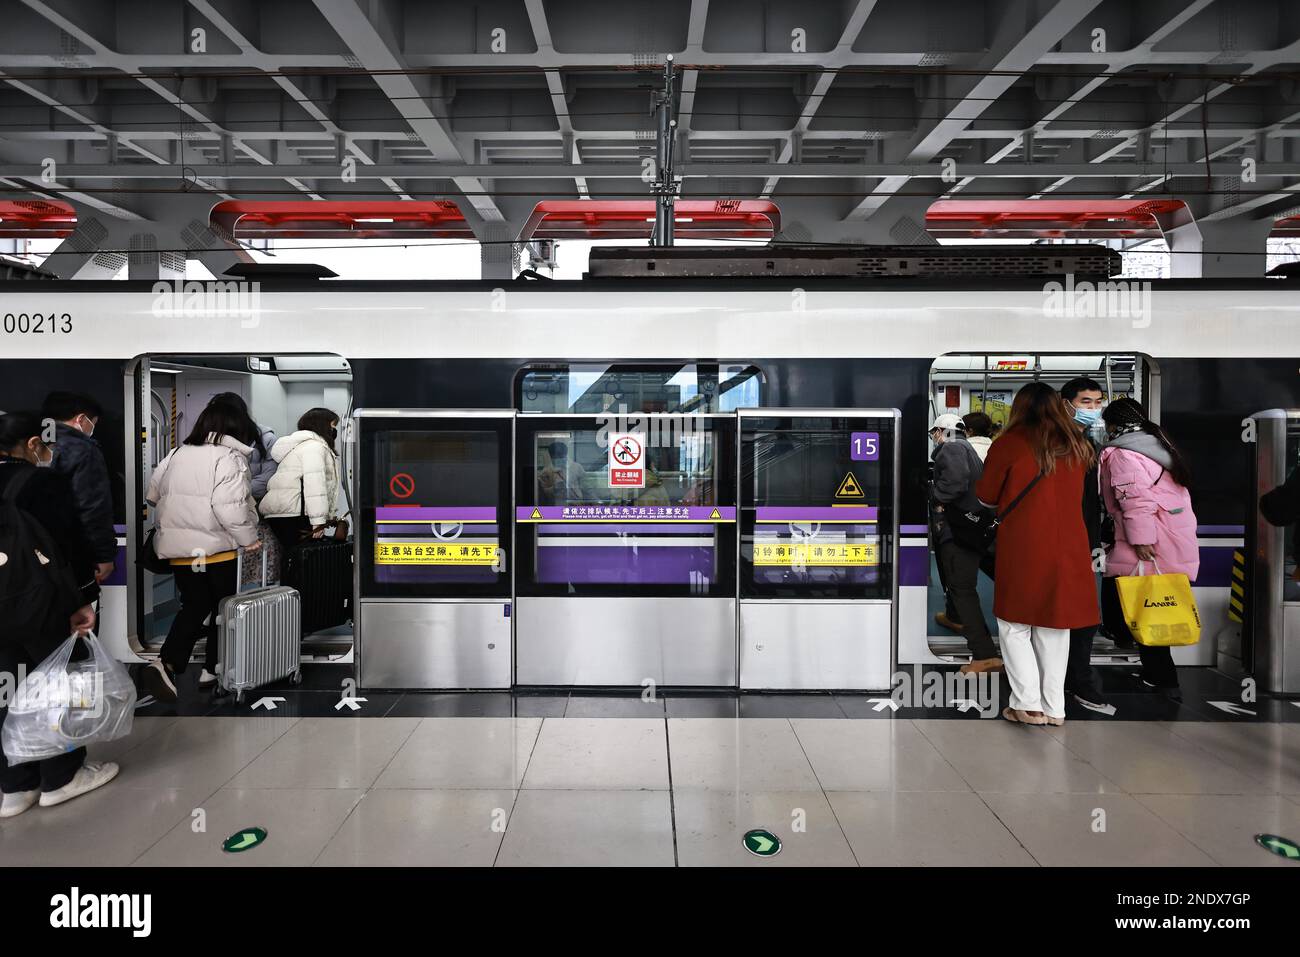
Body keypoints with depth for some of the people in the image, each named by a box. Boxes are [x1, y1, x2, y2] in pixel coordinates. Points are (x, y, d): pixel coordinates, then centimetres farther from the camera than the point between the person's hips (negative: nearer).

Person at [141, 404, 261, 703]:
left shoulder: (175, 456, 10)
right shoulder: (228, 458, -12)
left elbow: (154, 495, 17)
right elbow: (230, 507, -22)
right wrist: (249, 539, -12)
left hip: (178, 549, 6)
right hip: (217, 549, -6)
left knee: (193, 607, 16)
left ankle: (165, 664, -3)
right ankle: (213, 670, 20)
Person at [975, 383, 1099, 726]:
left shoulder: (1010, 443, -7)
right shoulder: (1077, 445, 5)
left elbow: (985, 496, 0)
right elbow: (1072, 492, 17)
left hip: (1022, 549, -4)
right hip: (1068, 548, 4)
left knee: (1015, 625, 9)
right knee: (1055, 627, 13)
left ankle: (1028, 704, 7)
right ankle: (1054, 707, 19)